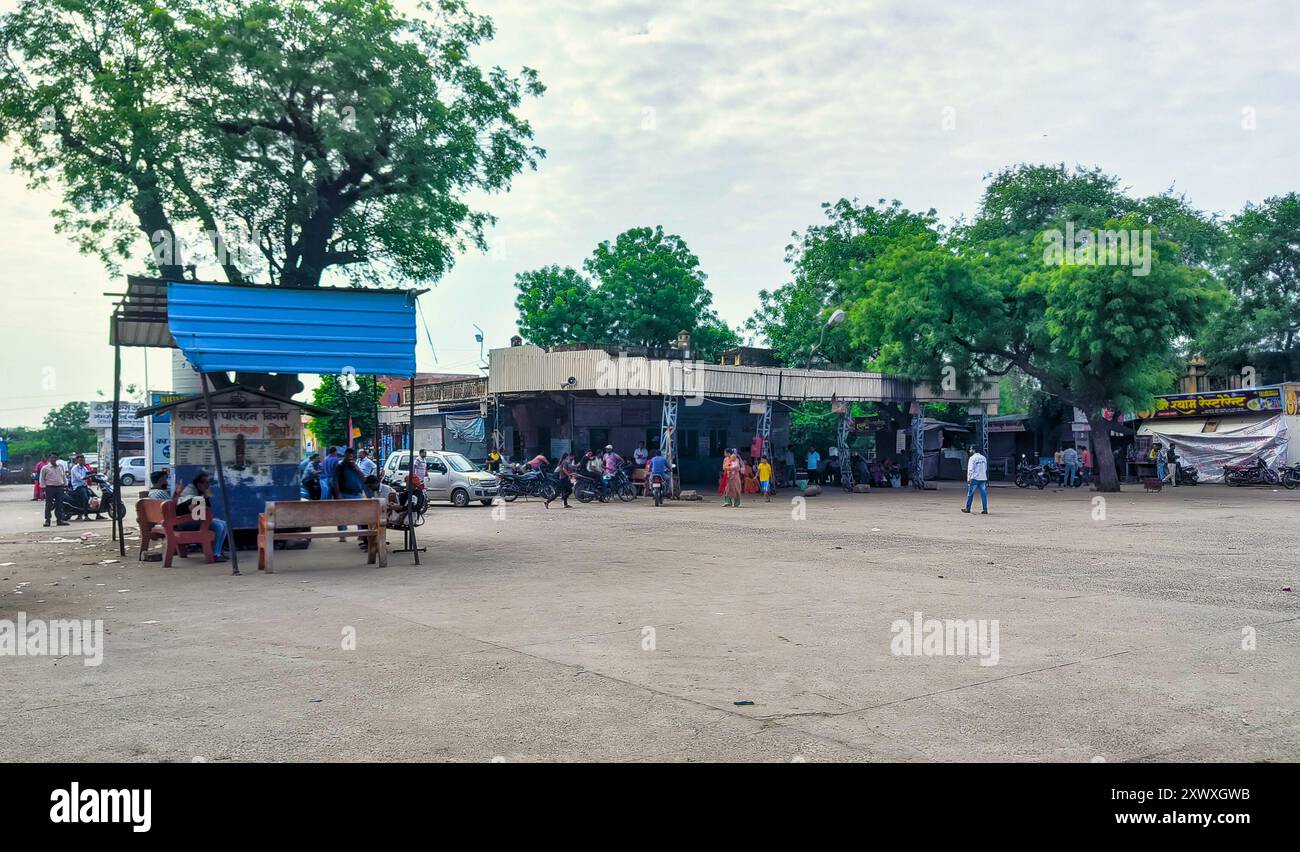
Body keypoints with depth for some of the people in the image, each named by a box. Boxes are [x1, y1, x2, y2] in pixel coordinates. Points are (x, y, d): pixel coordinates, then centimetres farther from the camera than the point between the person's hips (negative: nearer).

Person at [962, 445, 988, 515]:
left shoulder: (972, 458, -8)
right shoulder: (983, 458, 10)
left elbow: (970, 469, -13)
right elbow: (985, 469, 17)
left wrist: (968, 479, -12)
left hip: (974, 478, -5)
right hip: (983, 478, 5)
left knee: (970, 494, 5)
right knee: (984, 494, 4)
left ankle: (968, 509, 10)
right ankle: (985, 510, 1)